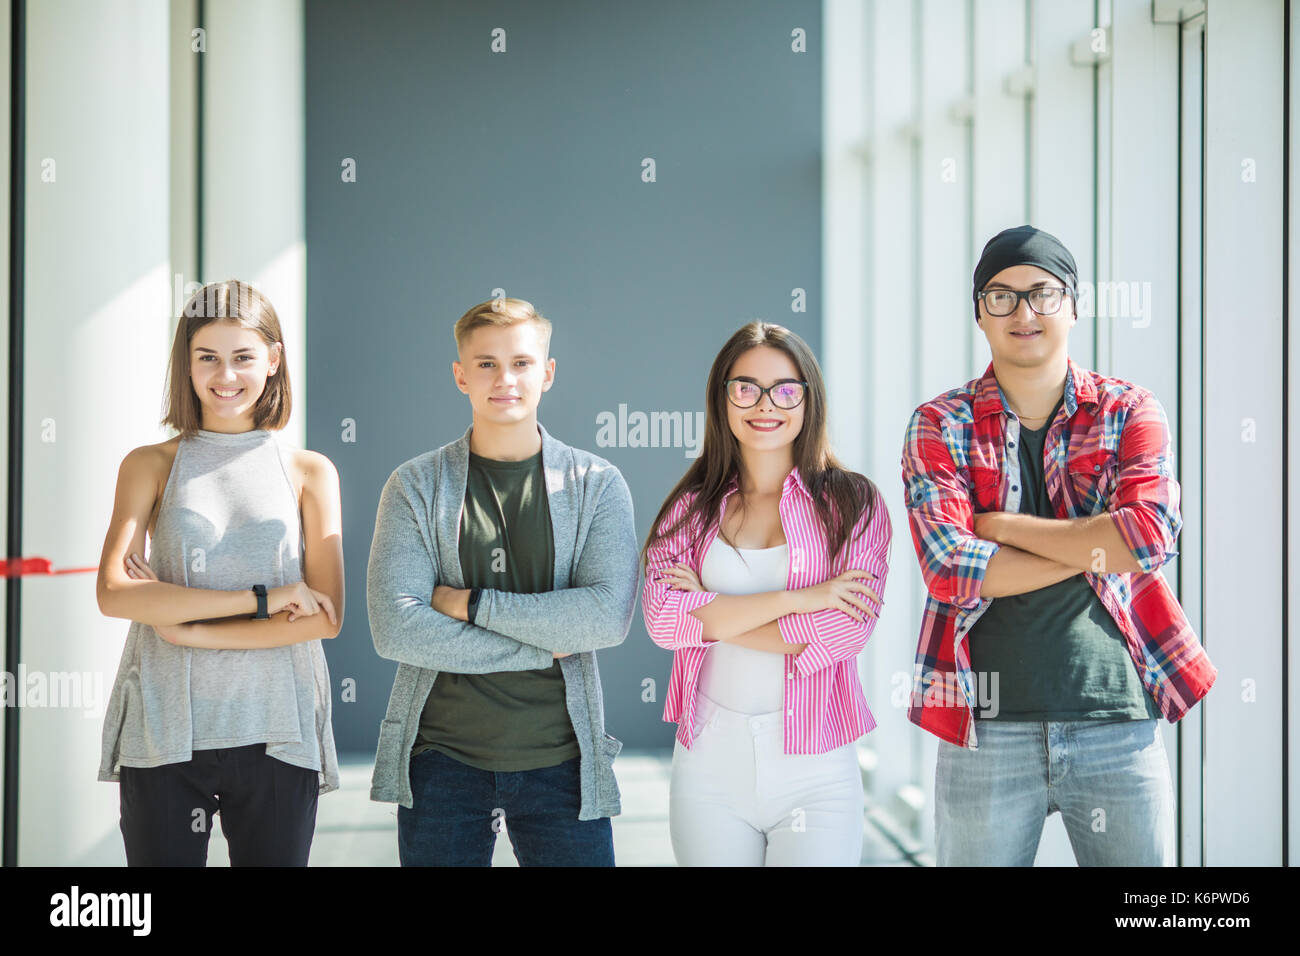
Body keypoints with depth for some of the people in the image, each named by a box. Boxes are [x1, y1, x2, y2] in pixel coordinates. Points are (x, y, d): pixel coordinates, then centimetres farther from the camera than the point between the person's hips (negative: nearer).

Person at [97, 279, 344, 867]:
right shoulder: (150, 466, 6)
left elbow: (326, 616, -3)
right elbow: (113, 593, -9)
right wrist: (262, 599, -14)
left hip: (275, 736, 0)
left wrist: (189, 628, -11)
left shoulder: (310, 473, 7)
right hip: (165, 732, 0)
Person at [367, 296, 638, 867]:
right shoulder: (415, 487, 1)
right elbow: (395, 629, -11)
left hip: (560, 758, 0)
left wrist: (472, 603, -13)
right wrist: (542, 649, -11)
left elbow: (609, 616, -12)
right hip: (442, 758, 0)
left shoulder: (597, 485, 3)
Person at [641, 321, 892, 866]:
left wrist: (709, 613, -8)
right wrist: (795, 598, -14)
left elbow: (847, 628, -12)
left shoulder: (852, 503, 1)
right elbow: (662, 618, -9)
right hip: (709, 764, 2)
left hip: (816, 766, -2)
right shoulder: (692, 507, 7)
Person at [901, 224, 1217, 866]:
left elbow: (1152, 536, -14)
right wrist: (1096, 549, -11)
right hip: (987, 728, 0)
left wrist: (1001, 525, -9)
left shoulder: (1129, 412, 5)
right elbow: (949, 568, -12)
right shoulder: (940, 426, 3)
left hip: (1119, 723, 1)